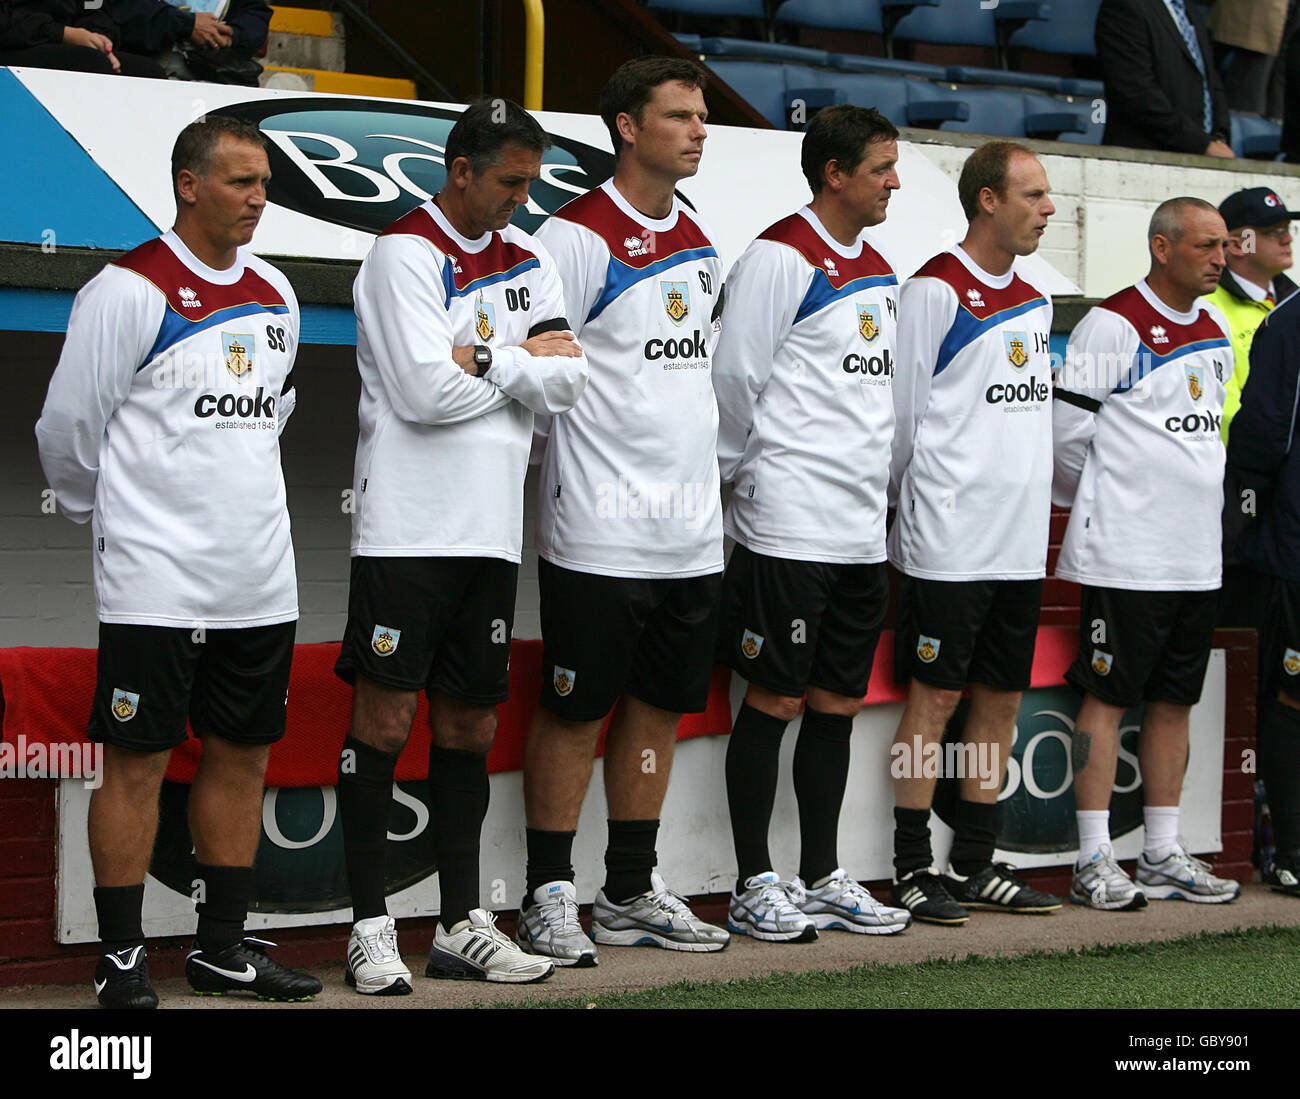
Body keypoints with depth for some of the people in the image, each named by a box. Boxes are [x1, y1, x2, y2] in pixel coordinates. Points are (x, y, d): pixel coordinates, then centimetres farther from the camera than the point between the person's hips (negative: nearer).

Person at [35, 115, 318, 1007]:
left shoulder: (276, 295, 11)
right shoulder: (130, 291, -10)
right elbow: (69, 429, -4)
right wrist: (112, 515, 9)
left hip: (261, 579, 7)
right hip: (156, 577, -6)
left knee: (242, 757, 10)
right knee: (138, 759, -1)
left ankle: (224, 949, 19)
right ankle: (121, 959, 7)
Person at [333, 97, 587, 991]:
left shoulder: (527, 261, 14)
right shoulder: (406, 255, -7)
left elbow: (567, 383, 5)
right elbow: (425, 390, -17)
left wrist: (483, 360, -11)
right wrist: (522, 360, -3)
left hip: (491, 532, 6)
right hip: (408, 526, -6)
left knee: (470, 723, 9)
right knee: (386, 717, -4)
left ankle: (464, 926, 16)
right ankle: (371, 928, 3)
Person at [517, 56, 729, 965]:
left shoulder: (702, 244, 14)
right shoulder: (578, 236, -9)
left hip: (693, 531, 7)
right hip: (601, 530, -7)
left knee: (661, 705, 11)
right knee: (575, 711, 0)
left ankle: (631, 892, 21)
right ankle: (549, 897, 9)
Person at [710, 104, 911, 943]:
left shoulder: (881, 272, 16)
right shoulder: (780, 259, -10)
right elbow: (735, 381, -10)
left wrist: (878, 482, 17)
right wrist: (753, 473, 0)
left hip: (863, 528, 8)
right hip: (789, 527, -8)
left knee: (838, 702, 11)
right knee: (775, 701, -2)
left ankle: (823, 879, 19)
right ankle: (754, 886, 6)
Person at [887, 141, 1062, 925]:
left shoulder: (1035, 302, 15)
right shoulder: (935, 292, -9)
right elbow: (903, 412, -6)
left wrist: (1041, 494, 17)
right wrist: (916, 501, 2)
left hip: (1021, 542, 7)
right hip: (949, 541, -7)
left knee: (1002, 699, 9)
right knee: (936, 697, -3)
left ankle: (976, 864, 17)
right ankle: (914, 870, 4)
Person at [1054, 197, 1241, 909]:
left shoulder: (1215, 331, 14)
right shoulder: (1114, 325, -10)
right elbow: (1066, 428, -8)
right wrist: (1091, 503, 5)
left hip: (1197, 555, 7)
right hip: (1125, 554, -7)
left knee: (1173, 701, 10)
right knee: (1108, 696, -4)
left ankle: (1163, 856, 16)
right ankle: (1094, 863, -1)